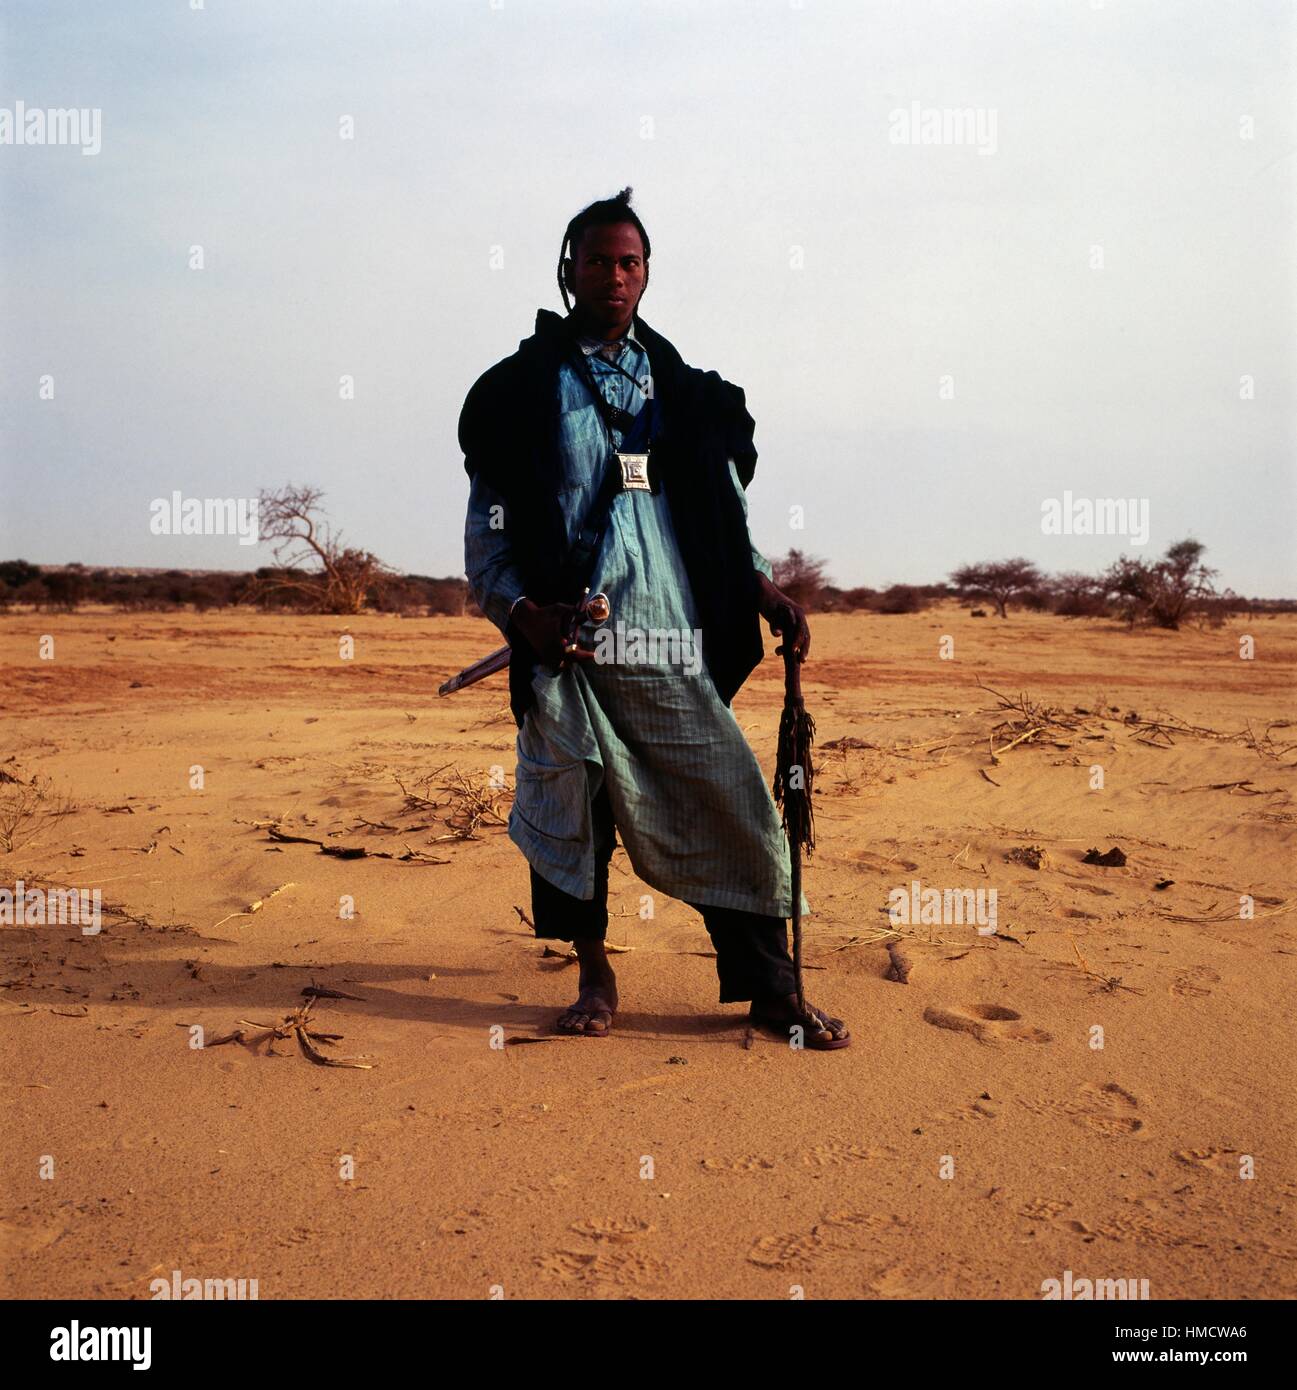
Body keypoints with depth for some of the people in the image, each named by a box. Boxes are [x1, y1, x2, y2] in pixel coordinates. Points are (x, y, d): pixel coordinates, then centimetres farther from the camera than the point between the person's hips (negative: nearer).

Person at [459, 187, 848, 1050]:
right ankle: (596, 977, 24)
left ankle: (770, 990, 13)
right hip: (568, 649, -2)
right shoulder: (521, 391, 8)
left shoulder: (682, 390, 17)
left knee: (735, 813, 0)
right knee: (571, 815, 4)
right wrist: (522, 611, -11)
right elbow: (487, 528, 5)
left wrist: (763, 589, 4)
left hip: (675, 650, 2)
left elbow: (725, 511, 19)